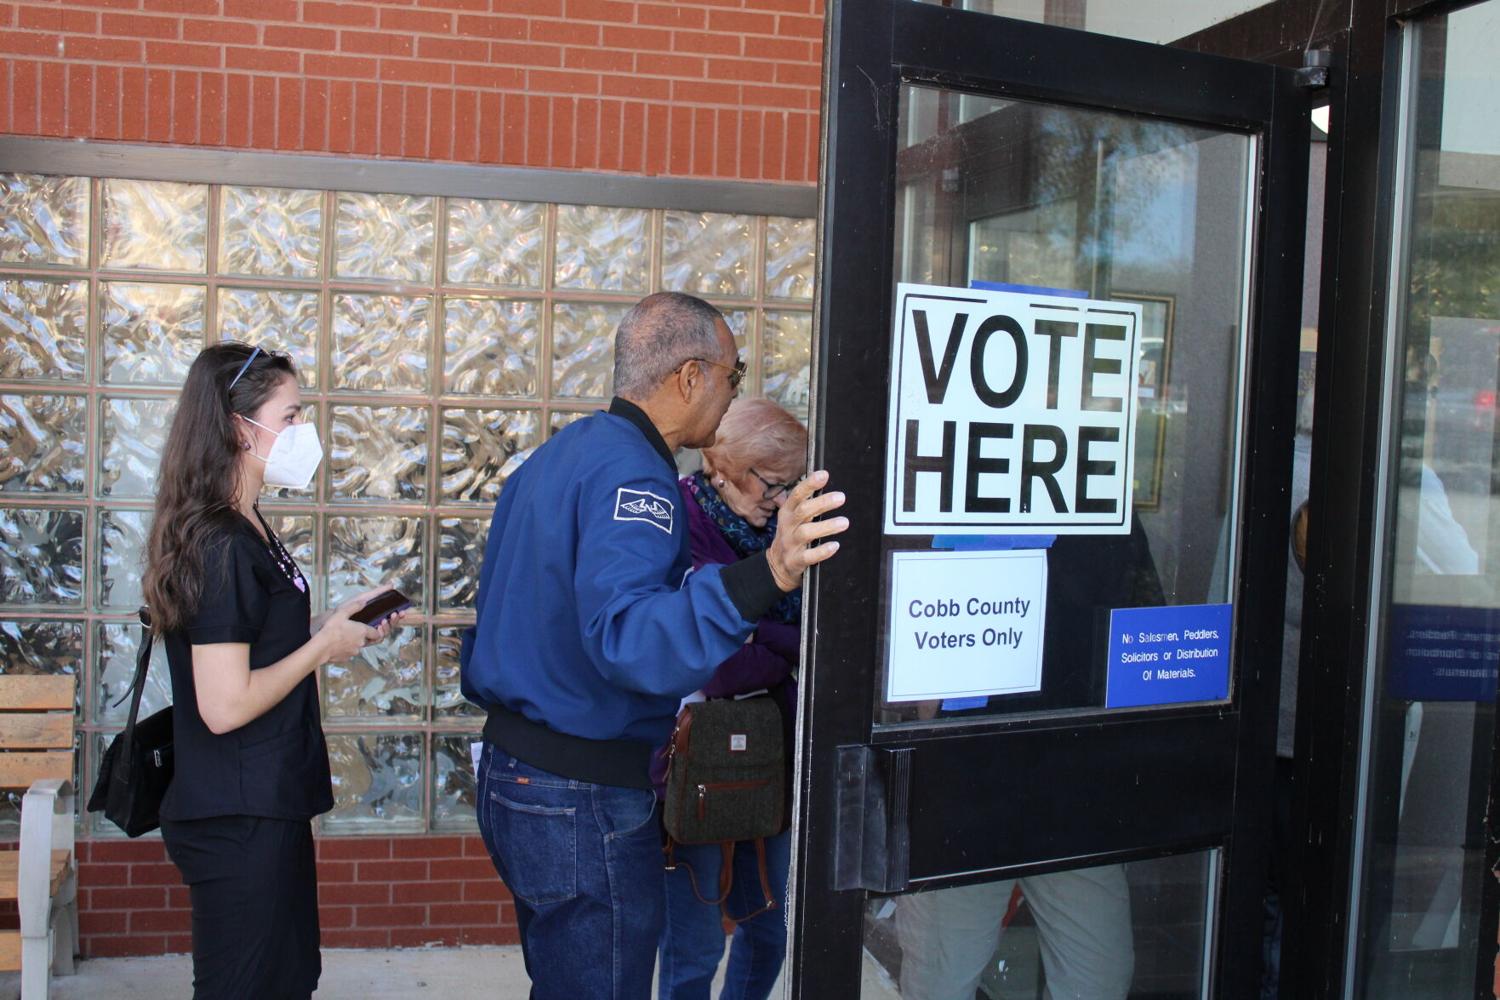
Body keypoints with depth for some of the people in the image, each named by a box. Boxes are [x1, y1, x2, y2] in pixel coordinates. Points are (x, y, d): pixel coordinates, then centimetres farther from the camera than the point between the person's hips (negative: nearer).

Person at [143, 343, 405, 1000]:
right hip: (239, 820, -10)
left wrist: (336, 626, 5)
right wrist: (324, 645, -14)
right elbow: (225, 705, -25)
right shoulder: (222, 545, -21)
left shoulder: (245, 530, 10)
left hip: (269, 805, 10)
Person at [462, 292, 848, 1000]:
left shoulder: (556, 455, 11)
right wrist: (766, 575, -50)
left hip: (511, 774, 10)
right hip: (585, 802, -10)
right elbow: (627, 638, -38)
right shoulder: (632, 473, -21)